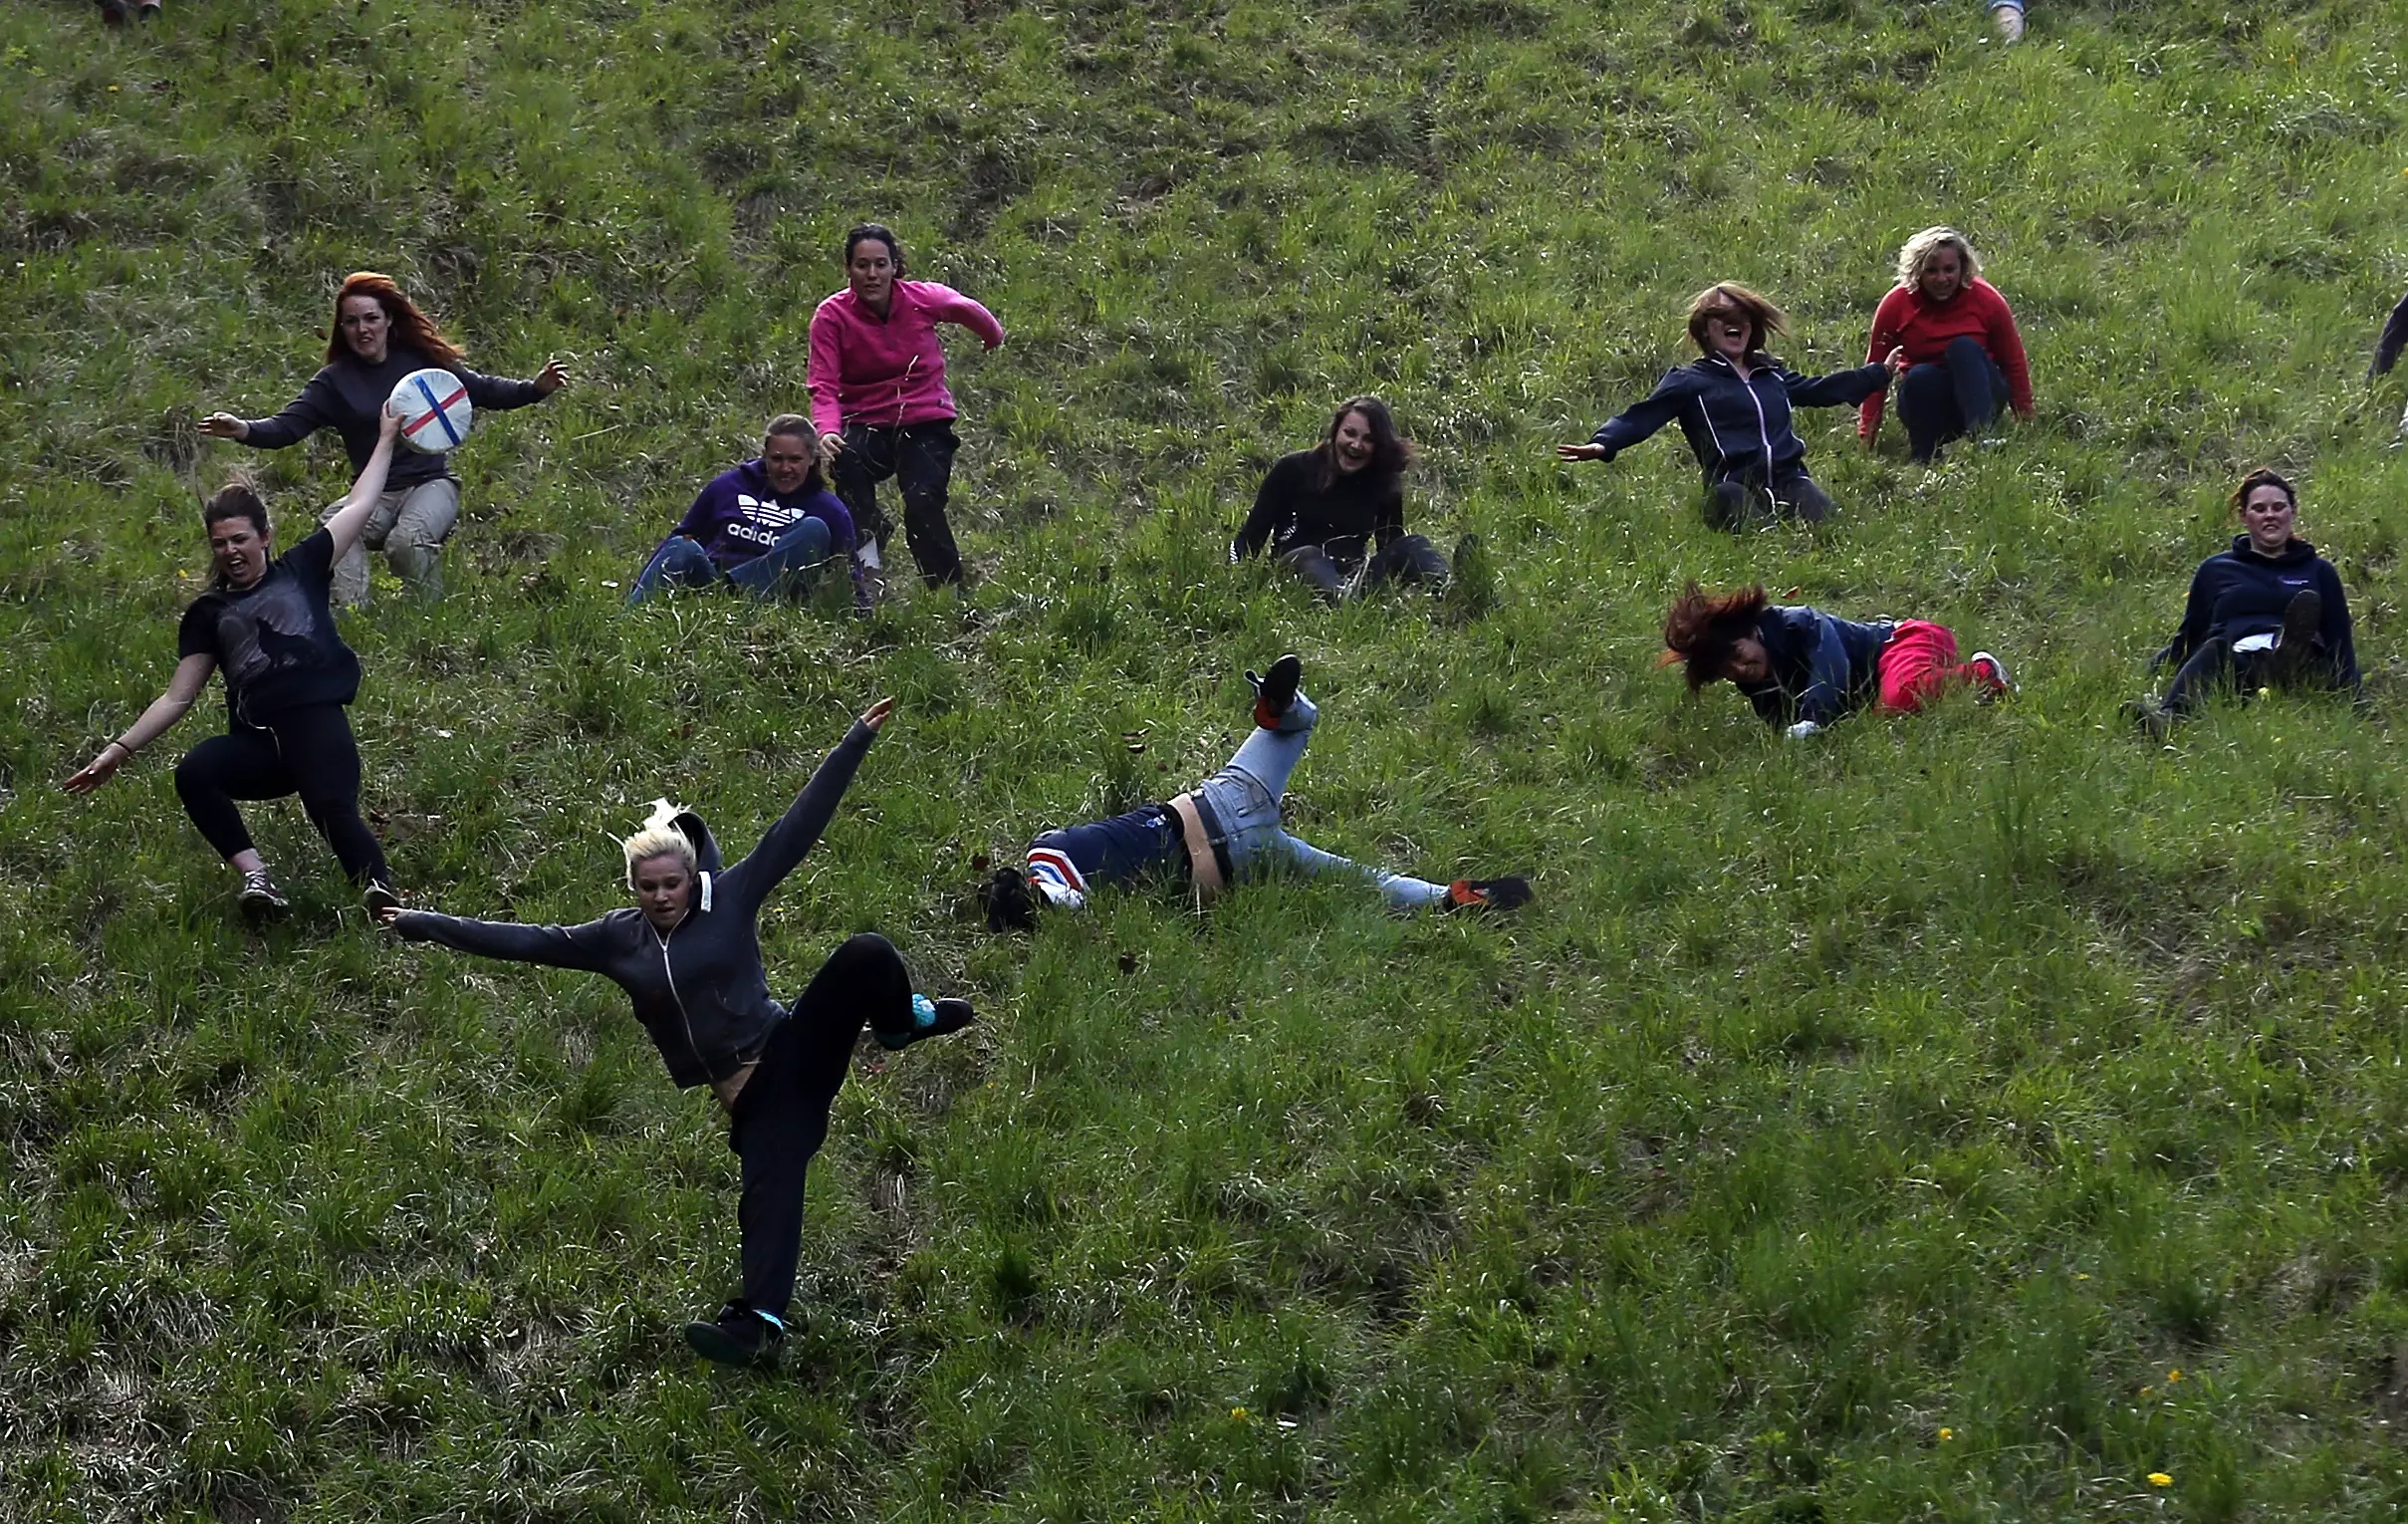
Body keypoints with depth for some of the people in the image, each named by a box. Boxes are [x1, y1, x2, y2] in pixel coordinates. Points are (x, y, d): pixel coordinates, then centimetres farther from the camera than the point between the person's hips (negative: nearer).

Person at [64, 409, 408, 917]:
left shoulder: (300, 570, 18)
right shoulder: (208, 612, 22)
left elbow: (359, 505, 21)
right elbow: (177, 696, 20)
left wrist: (386, 438, 22)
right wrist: (120, 750, 12)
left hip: (316, 723, -2)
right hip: (255, 742, 2)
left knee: (333, 809, -33)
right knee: (193, 773, -31)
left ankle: (383, 898, -45)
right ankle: (256, 877, -33)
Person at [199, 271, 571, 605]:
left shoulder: (422, 361, 4)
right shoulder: (335, 381, 5)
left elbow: (481, 391, 9)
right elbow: (288, 426, -4)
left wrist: (535, 389, -6)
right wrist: (244, 430, -24)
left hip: (431, 484, -2)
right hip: (375, 495, 2)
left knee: (405, 541, -34)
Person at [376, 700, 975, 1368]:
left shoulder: (731, 899, 1)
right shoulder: (619, 938, 10)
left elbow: (799, 824, -2)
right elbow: (526, 941, 14)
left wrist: (857, 738, -6)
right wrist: (422, 925, 15)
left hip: (787, 1052, -2)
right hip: (746, 1095, 2)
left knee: (866, 954, -26)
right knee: (767, 1192, -19)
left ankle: (901, 1020, 5)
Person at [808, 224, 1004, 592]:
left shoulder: (924, 299, -7)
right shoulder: (832, 315, -10)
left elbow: (970, 312, 16)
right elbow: (823, 387, -16)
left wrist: (994, 339, 37)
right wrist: (827, 431, -36)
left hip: (926, 425, 0)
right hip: (866, 426, 0)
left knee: (922, 504, -24)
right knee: (845, 460, -35)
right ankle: (869, 557, -13)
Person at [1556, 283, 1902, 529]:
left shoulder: (1771, 374, 28)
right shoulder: (1689, 381, 12)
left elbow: (1819, 389, 41)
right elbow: (1643, 416, 1)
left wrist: (1881, 371, 46)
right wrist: (1604, 444, -18)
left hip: (1788, 480, 4)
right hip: (1733, 485, -4)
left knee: (1826, 522, -30)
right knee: (1759, 535, -41)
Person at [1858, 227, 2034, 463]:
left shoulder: (1987, 300, -8)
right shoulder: (1896, 304, -7)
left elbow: (2014, 364, -1)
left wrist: (2025, 423, -1)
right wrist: (1867, 436, -8)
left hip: (1977, 393, 0)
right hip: (1925, 399, 0)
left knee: (1964, 347, -29)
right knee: (1919, 376, -33)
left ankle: (1980, 433, -48)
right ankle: (1925, 458, -33)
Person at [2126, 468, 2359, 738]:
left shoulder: (2318, 571, 28)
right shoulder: (2215, 570, 29)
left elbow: (2341, 642, 22)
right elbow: (2189, 636, 29)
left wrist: (2351, 700, 7)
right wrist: (2158, 665, 12)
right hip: (2236, 663, 0)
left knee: (2307, 603, -31)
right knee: (2216, 649, -38)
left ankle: (2290, 655, -67)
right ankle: (2166, 718, -69)